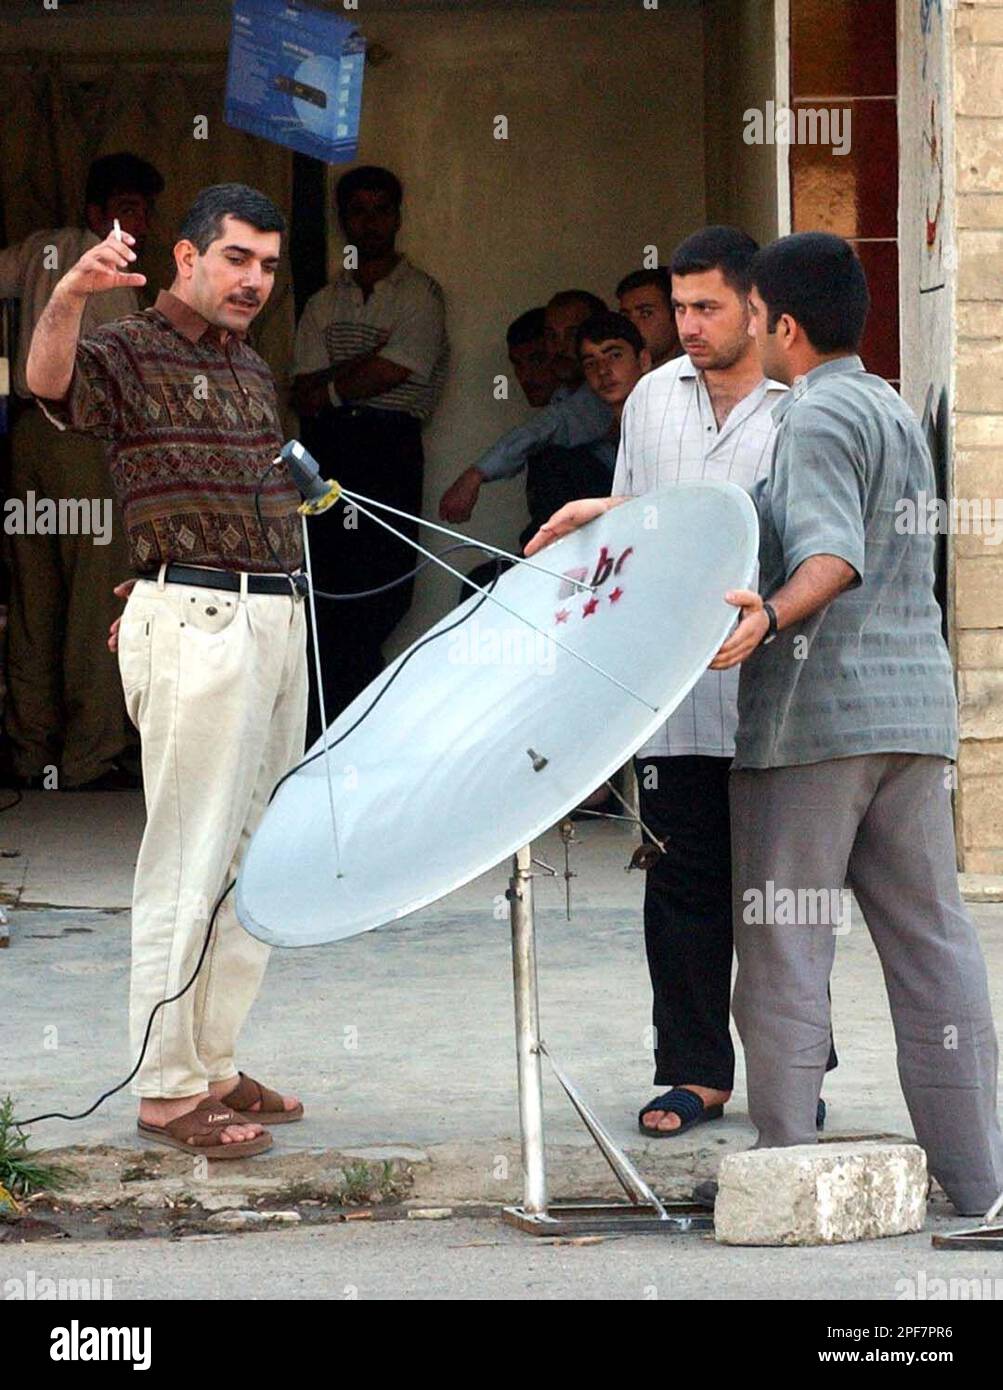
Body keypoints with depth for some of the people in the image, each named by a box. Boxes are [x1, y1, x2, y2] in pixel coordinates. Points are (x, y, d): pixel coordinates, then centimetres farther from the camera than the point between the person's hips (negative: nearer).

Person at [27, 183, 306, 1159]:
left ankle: (211, 1066, 20)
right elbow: (49, 381, -29)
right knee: (191, 862, -9)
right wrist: (70, 294, -46)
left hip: (275, 618, 9)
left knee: (253, 859, 12)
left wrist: (306, 493, 17)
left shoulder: (251, 368, 20)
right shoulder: (129, 353, -5)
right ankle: (166, 1090, -6)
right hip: (194, 627, -9)